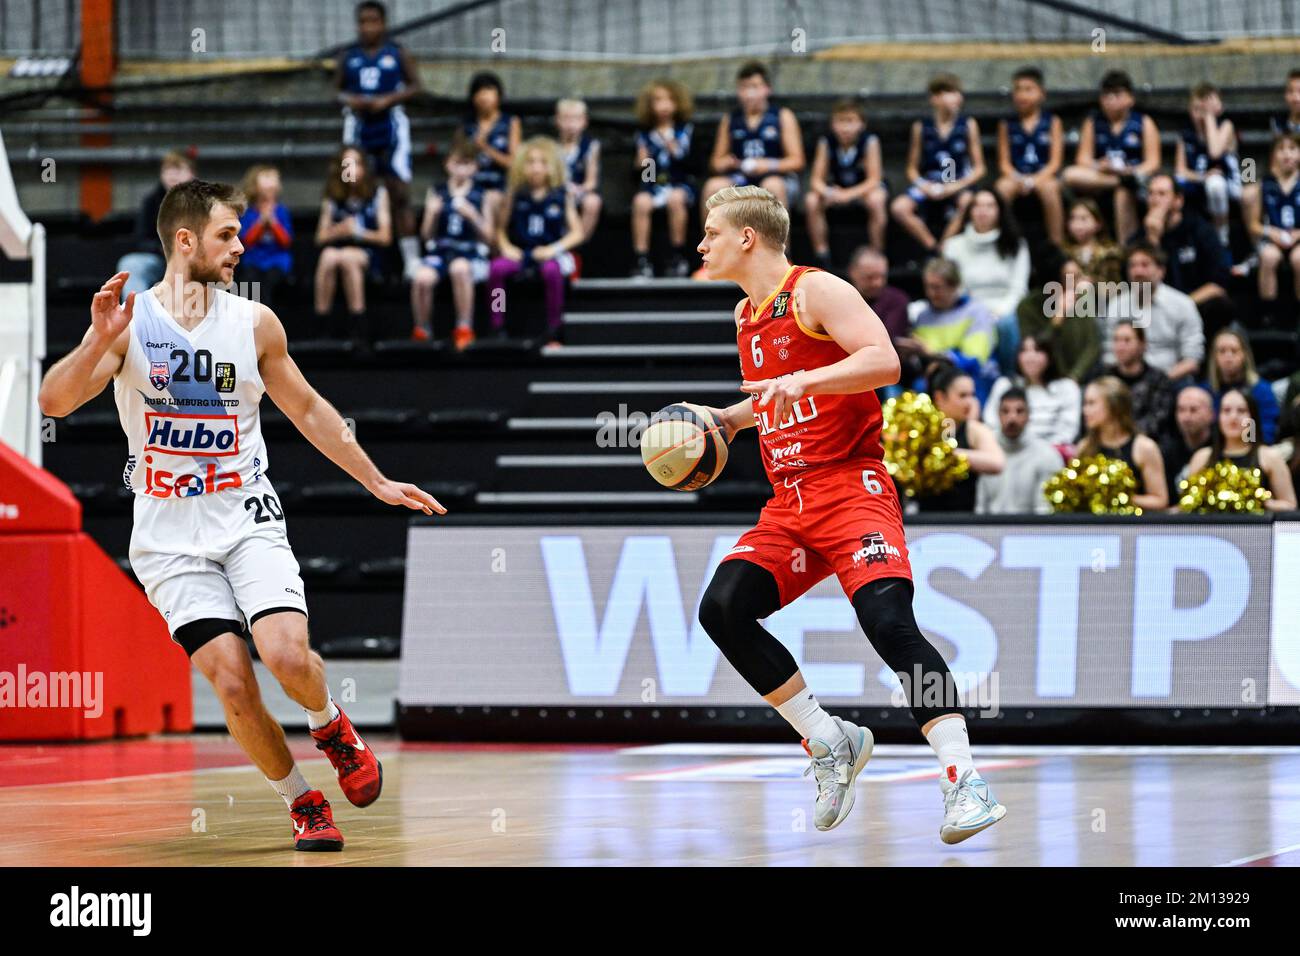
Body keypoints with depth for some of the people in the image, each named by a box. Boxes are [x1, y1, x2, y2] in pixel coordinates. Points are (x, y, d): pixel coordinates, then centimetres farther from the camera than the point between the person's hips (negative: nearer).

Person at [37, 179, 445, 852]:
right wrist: (98, 342, -31)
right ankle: (302, 803, 7)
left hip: (246, 518, 1)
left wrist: (378, 483, 15)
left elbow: (307, 409, 15)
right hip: (169, 536, -1)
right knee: (231, 683, -14)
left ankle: (330, 726, 12)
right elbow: (54, 401, -15)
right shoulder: (128, 321, -5)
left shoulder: (255, 323, 2)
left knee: (286, 654, -22)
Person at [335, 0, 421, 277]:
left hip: (390, 126, -2)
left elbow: (414, 85, 1)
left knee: (399, 193, -5)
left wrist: (389, 100, -13)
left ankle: (411, 258, -3)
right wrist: (349, 100, -10)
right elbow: (337, 89, 12)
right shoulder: (349, 57, 8)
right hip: (358, 128, 2)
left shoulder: (398, 54, 2)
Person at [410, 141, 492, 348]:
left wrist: (472, 216, -13)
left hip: (471, 254, -2)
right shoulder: (437, 193, 11)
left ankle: (464, 328, -26)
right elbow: (427, 235, 10)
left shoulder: (480, 196, 6)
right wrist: (432, 213, -9)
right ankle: (422, 330, -9)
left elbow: (487, 236, 3)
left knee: (460, 268, -39)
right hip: (439, 252, 2)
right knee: (422, 278, -31)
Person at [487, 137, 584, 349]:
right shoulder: (516, 195, 6)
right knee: (497, 268, -29)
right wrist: (505, 246, -8)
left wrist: (555, 248, -13)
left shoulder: (561, 196, 2)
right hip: (520, 253, 2)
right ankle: (498, 330, -21)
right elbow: (501, 228, 12)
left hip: (549, 253, -2)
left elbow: (577, 233, 1)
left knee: (552, 270, -38)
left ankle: (554, 333, -27)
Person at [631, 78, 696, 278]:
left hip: (680, 184, -2)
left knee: (676, 198, -36)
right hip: (653, 185, 2)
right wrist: (641, 163, -10)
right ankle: (642, 260, -30)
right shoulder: (645, 133, 11)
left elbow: (691, 163, -4)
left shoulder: (685, 129, 6)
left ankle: (678, 256, -24)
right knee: (641, 202, -31)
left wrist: (675, 150, -20)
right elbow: (639, 172, 11)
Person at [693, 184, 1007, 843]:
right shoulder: (747, 316, 20)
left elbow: (884, 363, -20)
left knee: (889, 621, -25)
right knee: (721, 609, -9)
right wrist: (728, 420, 21)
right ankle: (830, 745, 2)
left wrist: (804, 380, -31)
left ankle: (964, 781, -26)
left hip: (851, 485, -9)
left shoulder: (816, 292, -6)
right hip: (788, 503, 9)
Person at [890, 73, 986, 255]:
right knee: (899, 207, -27)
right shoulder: (921, 127, 3)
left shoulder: (968, 125, 2)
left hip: (958, 185, -1)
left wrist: (954, 187, -11)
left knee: (968, 202, -37)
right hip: (927, 185, 1)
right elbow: (912, 169, 9)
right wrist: (924, 186, -11)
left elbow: (978, 169, 4)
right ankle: (933, 249, -16)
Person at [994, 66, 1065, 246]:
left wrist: (1036, 179, -16)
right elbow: (1004, 162, 7)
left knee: (1049, 188, -37)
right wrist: (1017, 179, -13)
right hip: (1015, 176, 1)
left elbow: (1055, 162, 1)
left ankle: (1057, 243, -31)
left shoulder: (1052, 122, 7)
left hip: (1044, 176, -1)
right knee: (1002, 188, -33)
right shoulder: (1007, 124, 12)